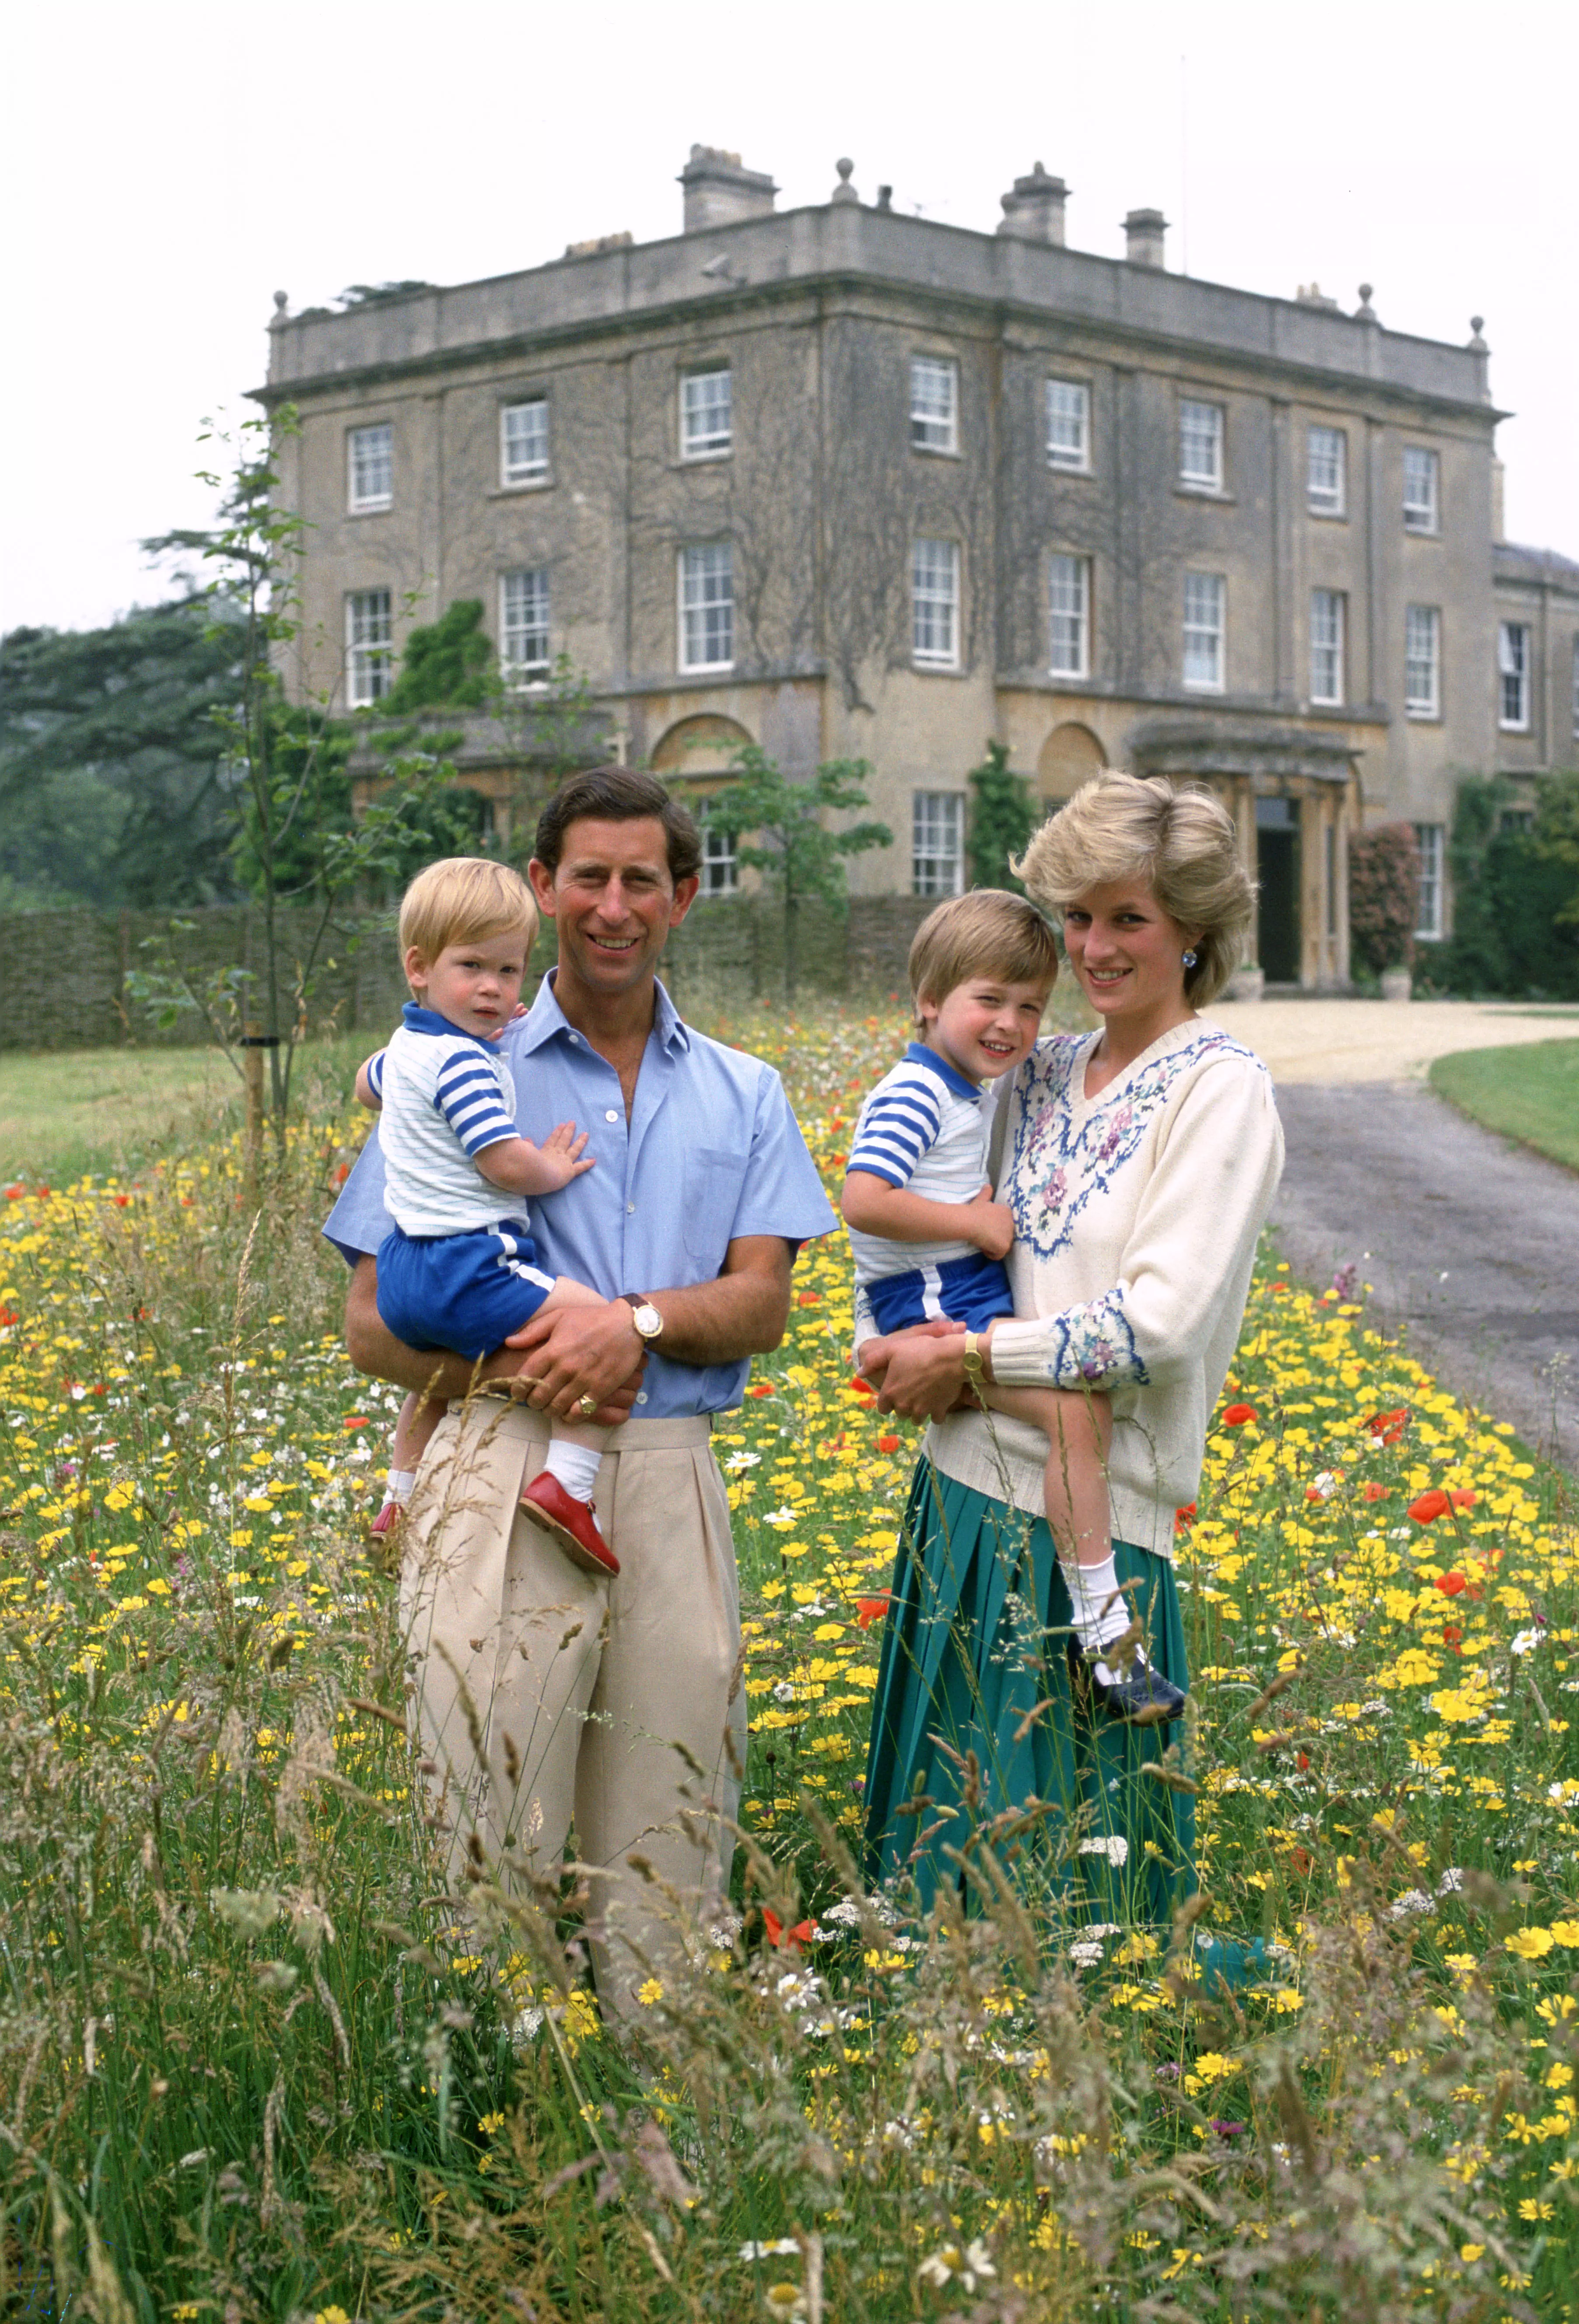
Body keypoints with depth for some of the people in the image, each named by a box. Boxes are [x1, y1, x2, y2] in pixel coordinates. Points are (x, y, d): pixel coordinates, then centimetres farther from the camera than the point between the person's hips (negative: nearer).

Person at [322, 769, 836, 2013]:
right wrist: (509, 1362, -13)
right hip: (506, 1474, -2)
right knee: (491, 1832, -5)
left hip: (672, 1481, 2)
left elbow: (762, 1305, 7)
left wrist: (639, 1322, -13)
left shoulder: (743, 1095, 16)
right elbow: (375, 1324, 6)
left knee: (670, 1846, 5)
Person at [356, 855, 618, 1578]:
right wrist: (556, 1168, -1)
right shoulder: (464, 1064, -16)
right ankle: (565, 1484, -25)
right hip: (470, 1267, -10)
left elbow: (367, 1084, 38)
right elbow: (507, 1165, -22)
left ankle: (403, 1499, 51)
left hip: (404, 1270, 10)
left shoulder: (405, 1048, 14)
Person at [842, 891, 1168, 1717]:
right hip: (933, 1302, -10)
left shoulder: (960, 1091, 16)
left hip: (971, 1294, 10)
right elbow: (863, 1202, -26)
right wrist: (977, 1223, -19)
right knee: (1078, 1409, -24)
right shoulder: (914, 1093, -15)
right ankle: (1103, 1628, -23)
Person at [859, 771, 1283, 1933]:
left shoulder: (1220, 1088, -9)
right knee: (949, 1814, 13)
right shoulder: (1039, 1073, 12)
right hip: (967, 1483, 7)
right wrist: (914, 1347, 0)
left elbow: (1164, 1323, -18)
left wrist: (968, 1357, -12)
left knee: (1064, 1848, 1)